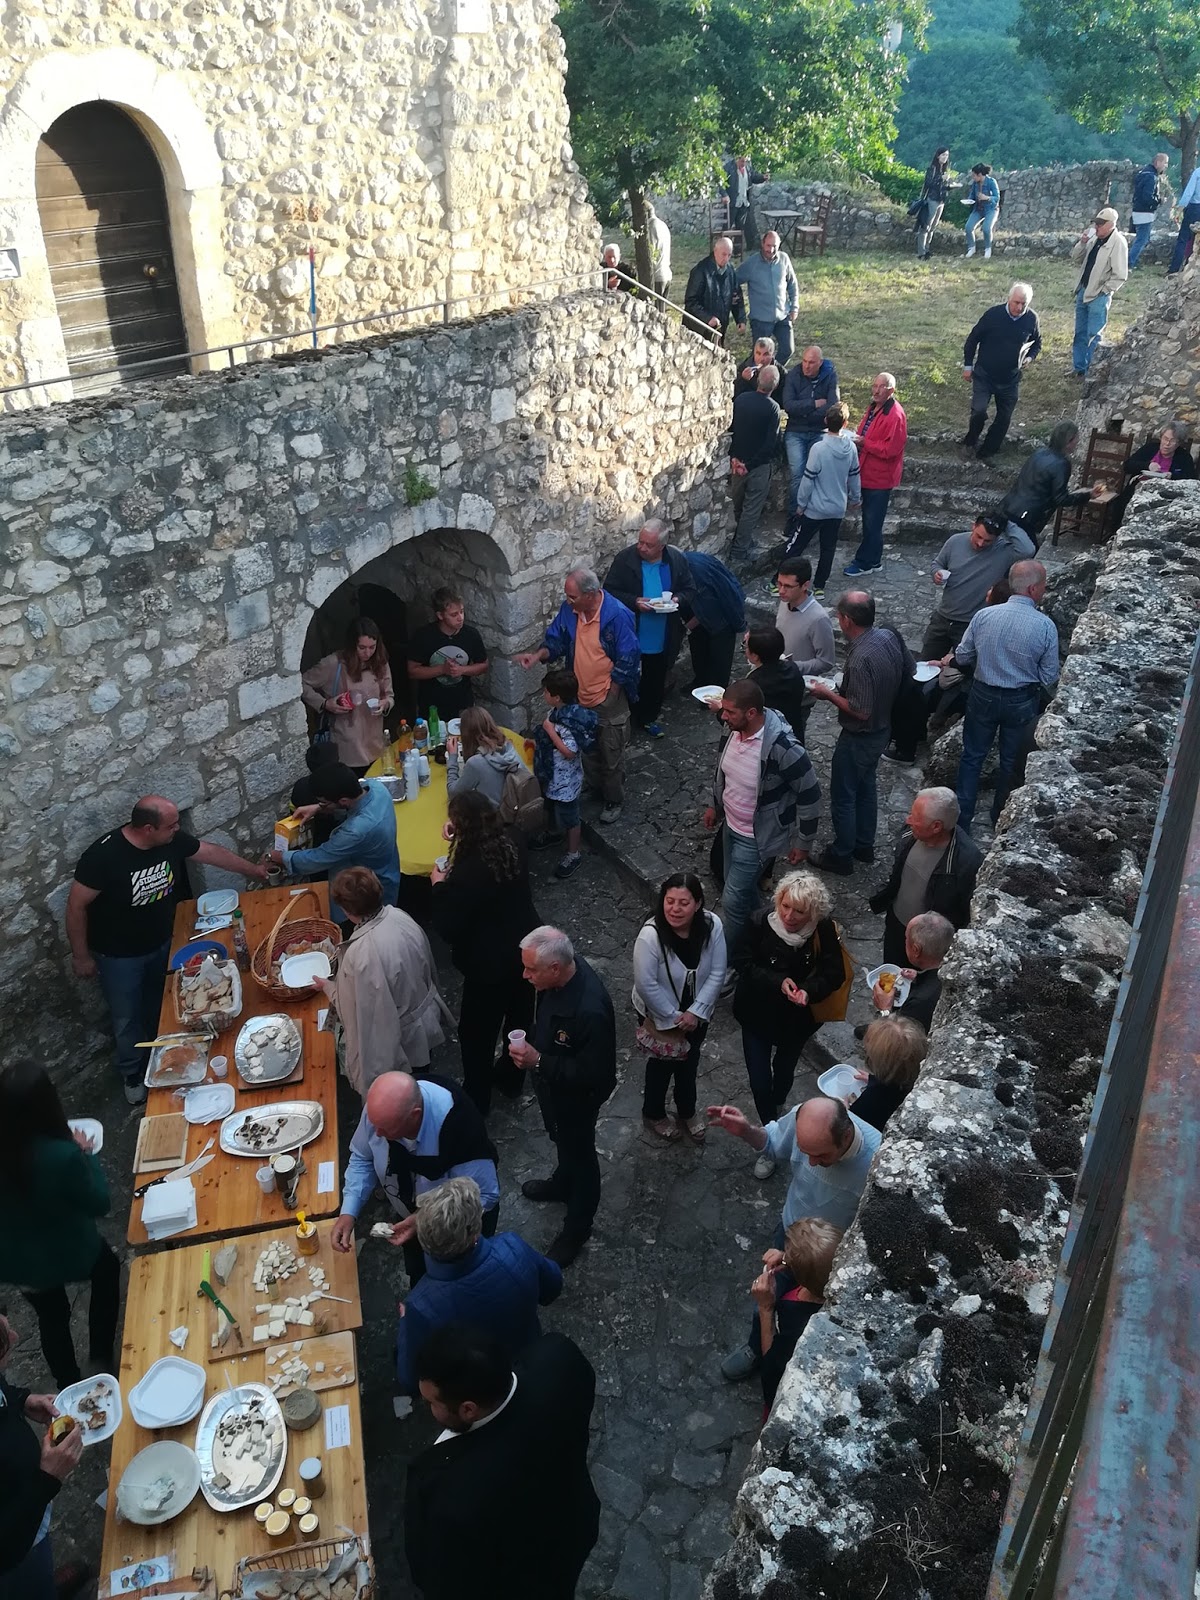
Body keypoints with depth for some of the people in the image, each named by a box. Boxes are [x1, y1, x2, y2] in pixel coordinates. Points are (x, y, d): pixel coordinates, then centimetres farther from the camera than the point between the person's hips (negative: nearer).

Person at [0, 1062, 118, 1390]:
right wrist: (86, 1155, -7)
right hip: (67, 1256, -3)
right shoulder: (63, 1155, -37)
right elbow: (99, 1204, -18)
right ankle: (101, 1358, 43)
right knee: (107, 1270, 32)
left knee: (51, 1317, 32)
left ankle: (69, 1388, 53)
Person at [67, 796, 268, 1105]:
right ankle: (132, 1073, 39)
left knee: (160, 1008, 24)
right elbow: (76, 906, -22)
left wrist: (252, 870, 12)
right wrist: (81, 957, -15)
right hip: (119, 957, -5)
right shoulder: (103, 855, -33)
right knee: (127, 1019, 14)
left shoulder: (172, 839, -16)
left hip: (162, 945, 5)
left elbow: (212, 852, 2)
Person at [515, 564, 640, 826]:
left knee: (611, 754, 10)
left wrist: (609, 693, -15)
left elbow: (628, 659, -21)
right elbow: (556, 640, 3)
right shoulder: (569, 609, -9)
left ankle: (614, 799, 30)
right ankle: (594, 787, 46)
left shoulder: (617, 615, -27)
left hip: (608, 699, -6)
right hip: (579, 696, 6)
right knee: (588, 749, 23)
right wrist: (538, 655, -18)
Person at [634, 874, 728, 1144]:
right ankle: (653, 1114, 48)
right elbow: (646, 985, -26)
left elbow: (717, 973, -15)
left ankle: (687, 1112, 52)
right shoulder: (650, 934, -34)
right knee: (662, 1064, 19)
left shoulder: (712, 925, -23)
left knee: (689, 1062, 25)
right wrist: (673, 1017, -18)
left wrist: (695, 1012, -18)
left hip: (697, 1013, 3)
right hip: (659, 1014, -3)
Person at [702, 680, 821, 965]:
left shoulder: (783, 748, -34)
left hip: (757, 837, -7)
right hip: (731, 825, 7)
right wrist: (715, 805, 20)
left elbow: (809, 796, -21)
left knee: (732, 900, 1)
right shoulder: (734, 730, -12)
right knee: (743, 890, 24)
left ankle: (731, 961, 24)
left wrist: (803, 842, -12)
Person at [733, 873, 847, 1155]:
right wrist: (779, 982, -34)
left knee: (784, 1070, 25)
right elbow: (748, 967, -17)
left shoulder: (824, 930, -24)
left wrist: (809, 990, -36)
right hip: (758, 1015, -1)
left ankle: (777, 1108, 58)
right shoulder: (760, 923, -25)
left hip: (798, 1017, 1)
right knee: (759, 1081, 1)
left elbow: (835, 974, -17)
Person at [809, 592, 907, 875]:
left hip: (859, 738, -9)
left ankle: (841, 856, 27)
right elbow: (908, 672, 6)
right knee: (866, 787, 25)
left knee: (843, 797, 10)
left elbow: (861, 712, -30)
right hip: (883, 729, 9)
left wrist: (828, 694, -19)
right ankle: (864, 846, 42)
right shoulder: (890, 636, -9)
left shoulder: (860, 660, -35)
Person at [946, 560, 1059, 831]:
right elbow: (1049, 677, -10)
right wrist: (1042, 702, 9)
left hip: (983, 696, 1)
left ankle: (962, 819, 19)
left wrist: (952, 659, 20)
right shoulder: (1045, 626, -19)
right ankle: (1000, 817, 34)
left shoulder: (983, 615, -14)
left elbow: (963, 656, -2)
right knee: (1010, 760, 19)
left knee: (972, 756, 15)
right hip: (1022, 702, -1)